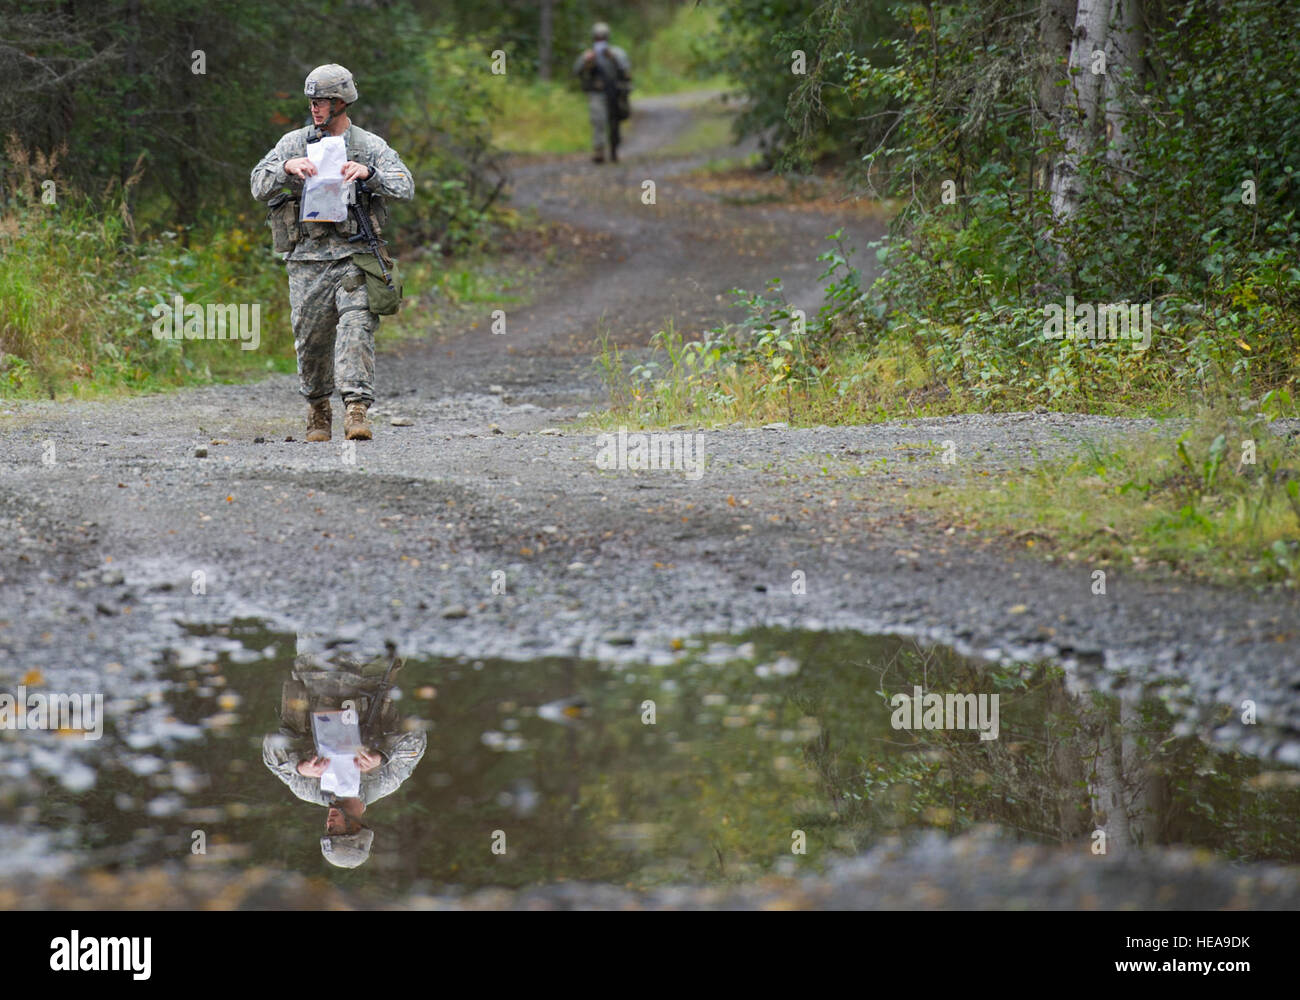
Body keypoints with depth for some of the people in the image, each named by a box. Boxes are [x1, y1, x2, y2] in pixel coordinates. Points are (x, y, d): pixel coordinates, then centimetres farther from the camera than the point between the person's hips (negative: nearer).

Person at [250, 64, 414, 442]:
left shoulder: (369, 145, 6)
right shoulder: (294, 142, 8)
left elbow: (405, 186, -5)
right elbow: (259, 186, 0)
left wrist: (368, 173, -23)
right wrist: (287, 167, -20)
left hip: (353, 257, -2)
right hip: (307, 259, 2)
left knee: (356, 329, -18)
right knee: (311, 340, 6)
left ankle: (356, 410, -24)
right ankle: (317, 408, 27)